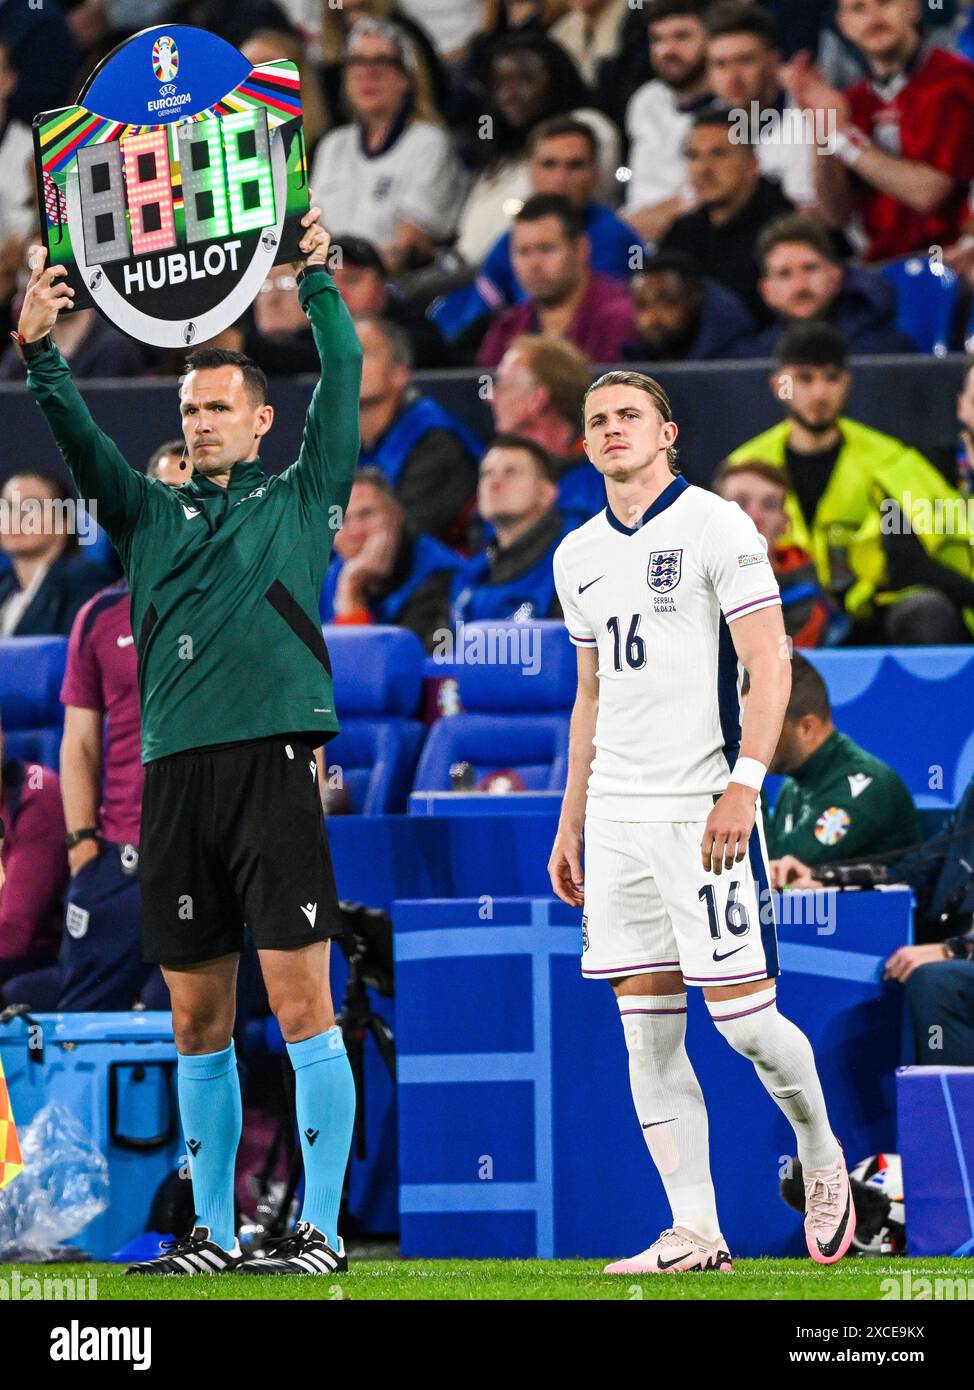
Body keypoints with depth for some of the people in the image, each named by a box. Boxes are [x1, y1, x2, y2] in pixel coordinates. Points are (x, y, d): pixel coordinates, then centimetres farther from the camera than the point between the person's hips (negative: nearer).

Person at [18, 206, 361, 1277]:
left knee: (300, 1001, -8)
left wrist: (317, 280, 1)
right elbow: (80, 444, 9)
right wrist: (38, 352, -4)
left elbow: (344, 380, 6)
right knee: (197, 1019, 6)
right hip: (174, 776, 4)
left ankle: (320, 1230, -8)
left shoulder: (300, 502, 12)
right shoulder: (151, 515, 20)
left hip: (272, 764, -4)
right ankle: (213, 1236, 12)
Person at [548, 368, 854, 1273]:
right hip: (617, 814, 6)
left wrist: (743, 786, -20)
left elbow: (770, 669, -9)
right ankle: (694, 1232, 3)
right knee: (647, 1032, 1)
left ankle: (820, 1153, 18)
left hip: (703, 807, -6)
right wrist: (570, 824, 19)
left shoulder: (715, 527, -4)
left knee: (741, 1014, -9)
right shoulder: (578, 555, 16)